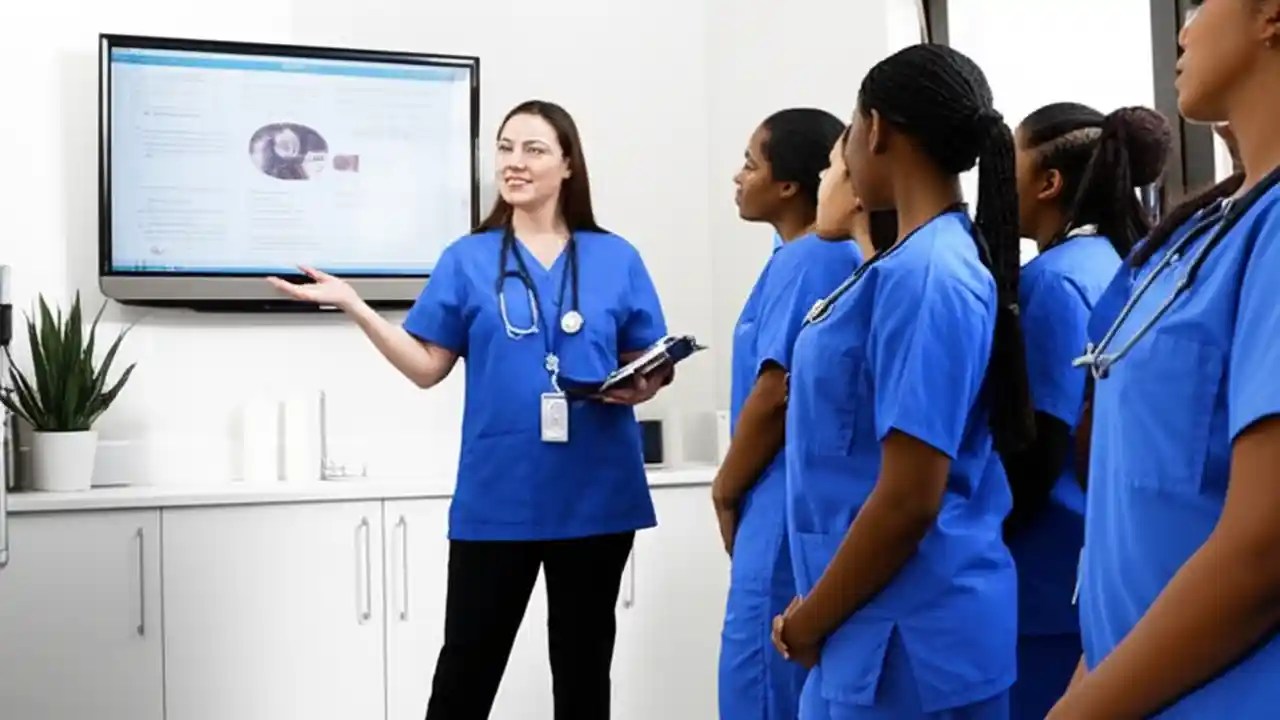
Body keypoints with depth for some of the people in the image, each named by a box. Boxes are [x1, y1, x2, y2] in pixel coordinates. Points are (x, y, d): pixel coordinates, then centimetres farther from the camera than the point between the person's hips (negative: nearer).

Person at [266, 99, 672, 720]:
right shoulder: (467, 260, 4)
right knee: (467, 662, 6)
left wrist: (642, 387, -15)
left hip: (596, 494, 1)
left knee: (583, 662, 14)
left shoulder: (616, 259, 4)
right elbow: (428, 367, 1)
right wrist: (355, 306, -8)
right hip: (496, 495, 0)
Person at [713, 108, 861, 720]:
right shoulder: (842, 255, 12)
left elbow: (777, 394, -19)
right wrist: (737, 486, 15)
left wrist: (725, 489, -5)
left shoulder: (804, 260, -15)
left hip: (789, 506, -9)